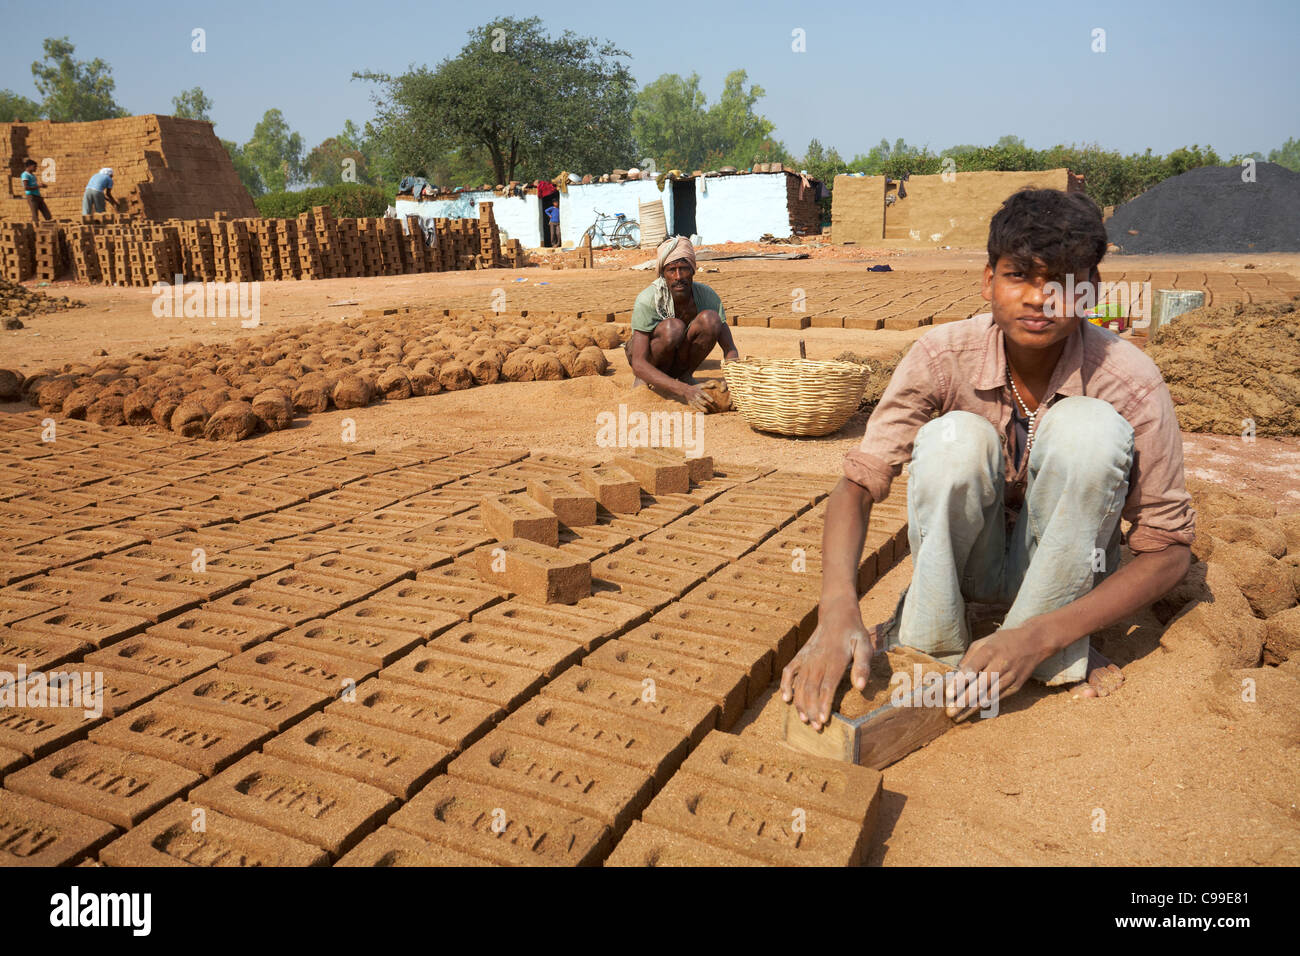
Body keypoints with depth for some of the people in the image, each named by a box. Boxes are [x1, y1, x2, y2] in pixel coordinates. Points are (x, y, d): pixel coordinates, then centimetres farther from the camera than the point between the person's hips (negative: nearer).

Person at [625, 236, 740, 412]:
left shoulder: (706, 295, -18)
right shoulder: (647, 300, -29)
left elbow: (730, 349, -14)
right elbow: (638, 364, -35)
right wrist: (685, 391, -49)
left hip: (680, 358, 4)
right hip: (648, 363, -3)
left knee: (711, 318, -24)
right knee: (672, 327, -35)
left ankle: (685, 375, -5)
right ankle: (644, 380, -10)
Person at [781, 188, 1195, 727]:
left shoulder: (1130, 382, -21)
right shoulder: (944, 356, -19)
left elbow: (1169, 548, -17)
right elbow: (859, 483, -23)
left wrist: (1039, 636, -33)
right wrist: (837, 611, -43)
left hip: (1064, 567, 0)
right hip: (965, 560, 0)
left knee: (1092, 426, -29)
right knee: (954, 436, -31)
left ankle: (1050, 653, -17)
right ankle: (929, 643, -15)